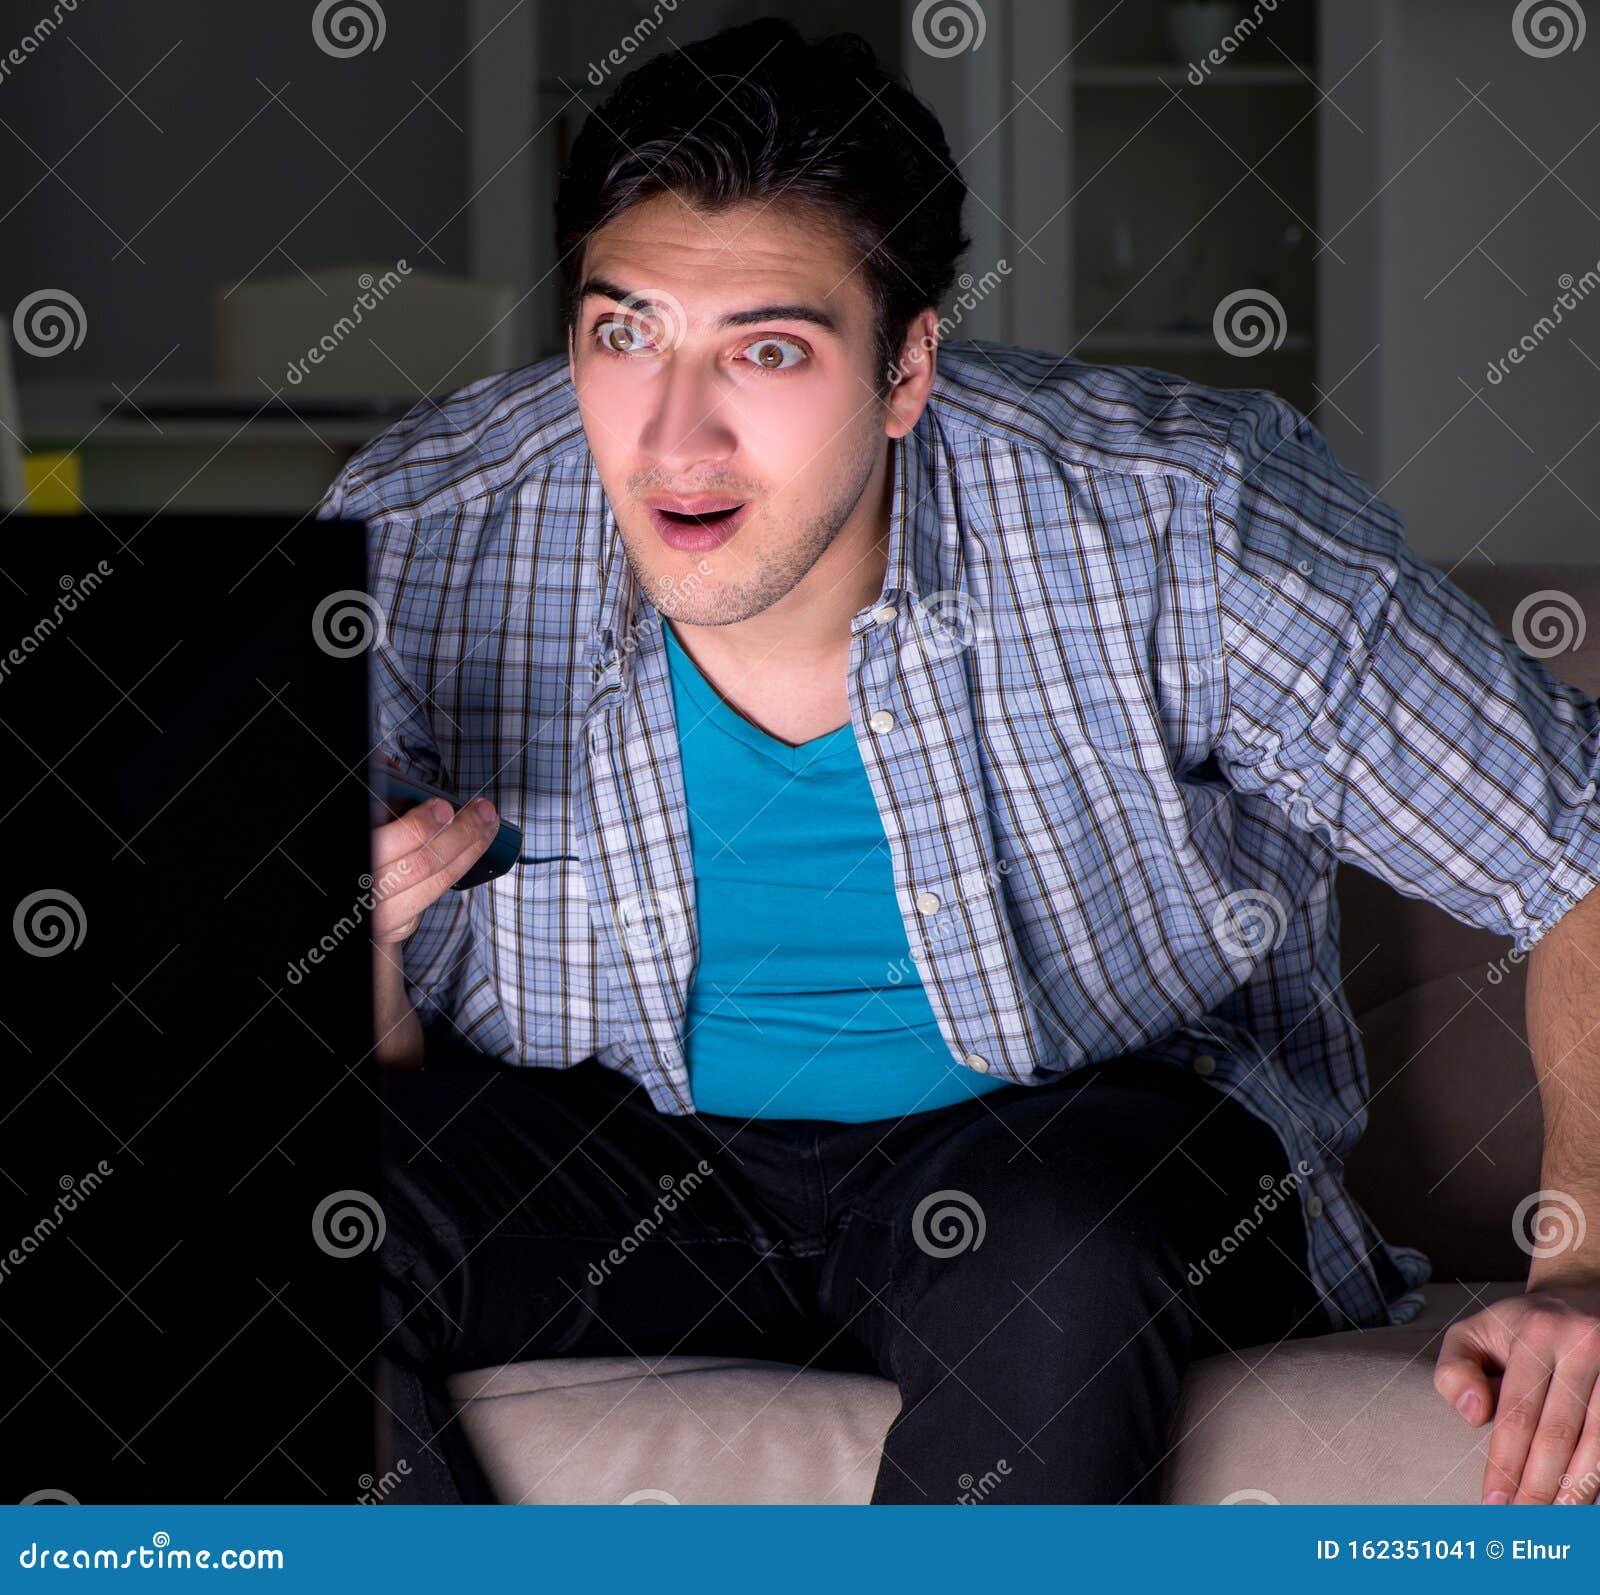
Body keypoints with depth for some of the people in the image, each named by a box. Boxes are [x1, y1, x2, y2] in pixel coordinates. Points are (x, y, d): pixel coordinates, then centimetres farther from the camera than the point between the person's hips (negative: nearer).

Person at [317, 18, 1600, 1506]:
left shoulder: (1175, 527, -21)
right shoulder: (414, 544, -15)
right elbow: (393, 1084, -4)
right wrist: (359, 947, -28)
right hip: (621, 1167, 2)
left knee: (1057, 1247, -37)